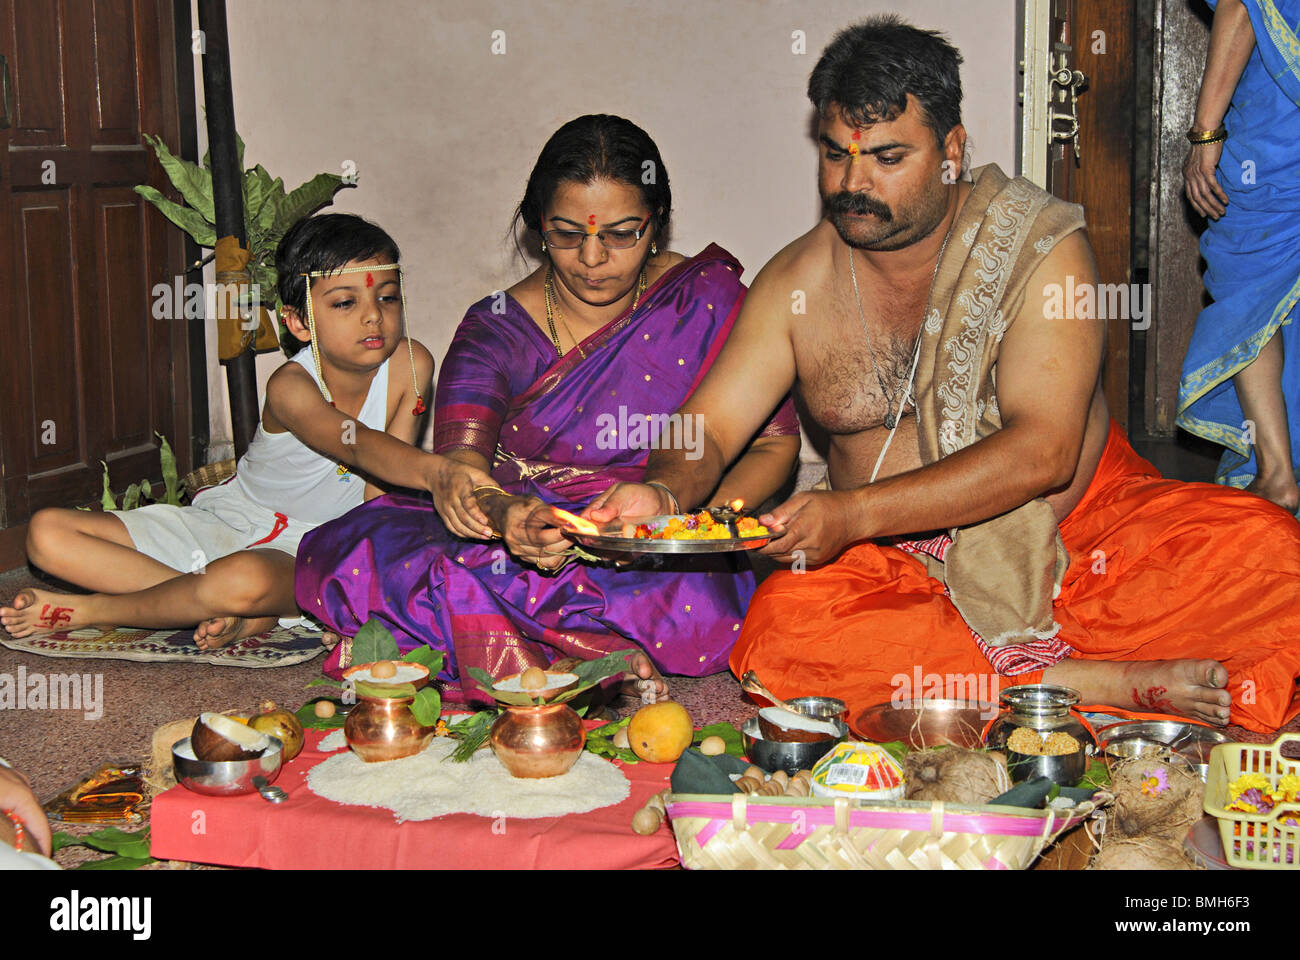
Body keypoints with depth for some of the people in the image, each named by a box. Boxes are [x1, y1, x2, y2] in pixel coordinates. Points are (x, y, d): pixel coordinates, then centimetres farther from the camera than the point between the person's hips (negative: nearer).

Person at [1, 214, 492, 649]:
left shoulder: (411, 365, -14)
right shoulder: (290, 387, -24)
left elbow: (381, 483, -9)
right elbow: (358, 445, -46)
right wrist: (435, 471, -67)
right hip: (225, 523, 1)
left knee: (245, 581, -41)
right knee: (48, 534, -15)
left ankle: (90, 610, -15)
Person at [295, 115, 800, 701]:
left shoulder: (709, 299, 1)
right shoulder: (497, 328, 2)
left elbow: (775, 442, 1)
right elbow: (459, 464, -12)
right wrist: (506, 515, -38)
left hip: (659, 564, -2)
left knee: (701, 608, -40)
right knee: (351, 551, -25)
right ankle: (609, 660, -27)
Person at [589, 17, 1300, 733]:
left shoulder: (1041, 248, -10)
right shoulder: (795, 282, 1)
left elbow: (1042, 450, -20)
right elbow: (709, 428, 1)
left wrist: (855, 512, -31)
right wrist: (664, 489, -25)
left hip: (1078, 523, -2)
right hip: (902, 566, 2)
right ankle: (1106, 684, -27)